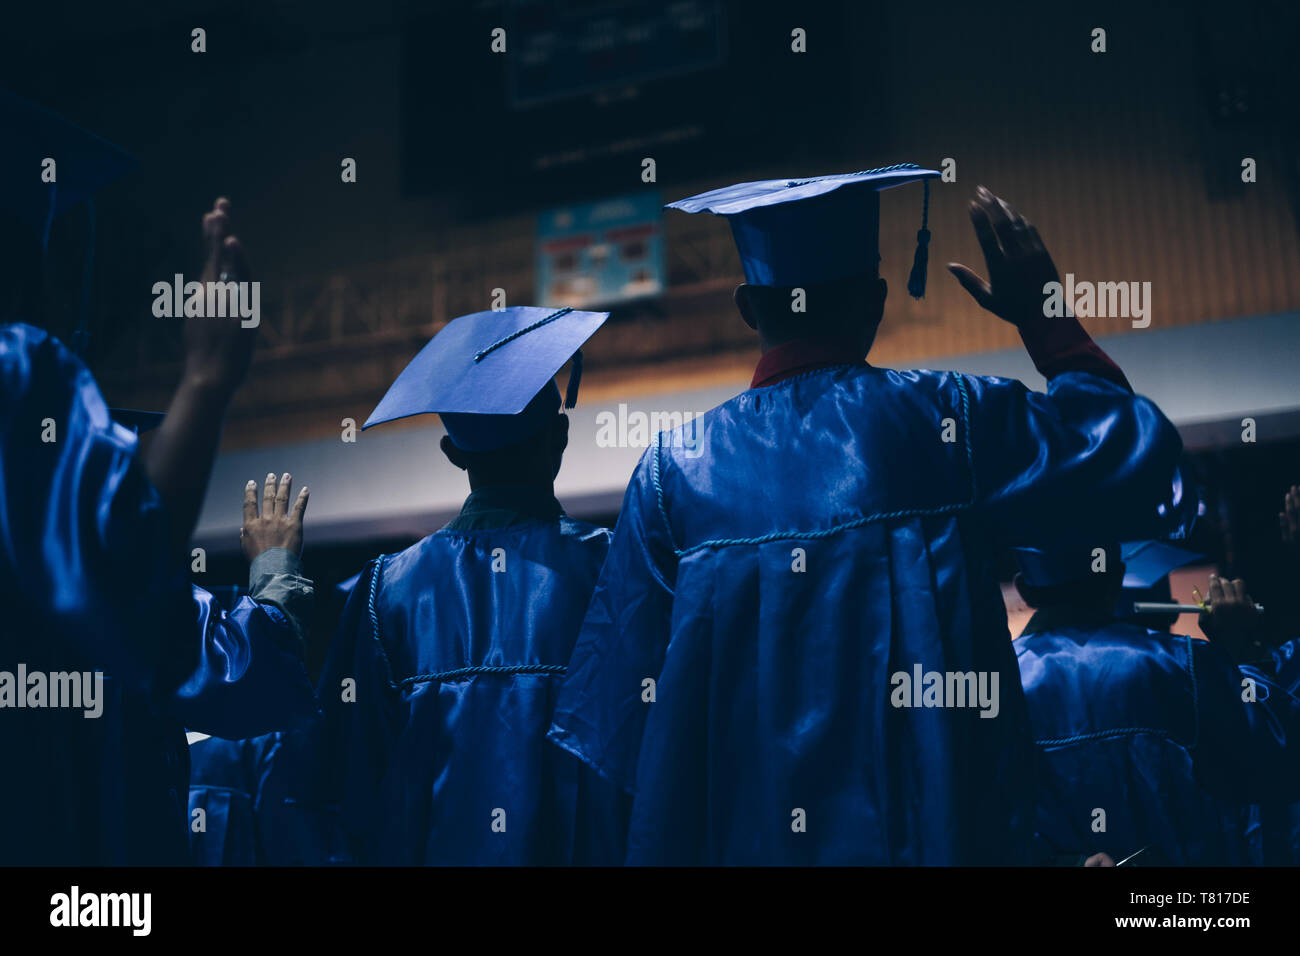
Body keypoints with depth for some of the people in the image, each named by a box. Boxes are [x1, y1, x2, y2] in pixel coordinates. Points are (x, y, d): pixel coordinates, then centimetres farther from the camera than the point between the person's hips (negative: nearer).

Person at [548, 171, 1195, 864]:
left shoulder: (673, 467, -4)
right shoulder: (949, 419, -7)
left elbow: (621, 718, -1)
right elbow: (1143, 460, 5)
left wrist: (662, 842, 12)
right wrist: (1045, 317, 13)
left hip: (736, 834, 2)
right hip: (936, 833, -1)